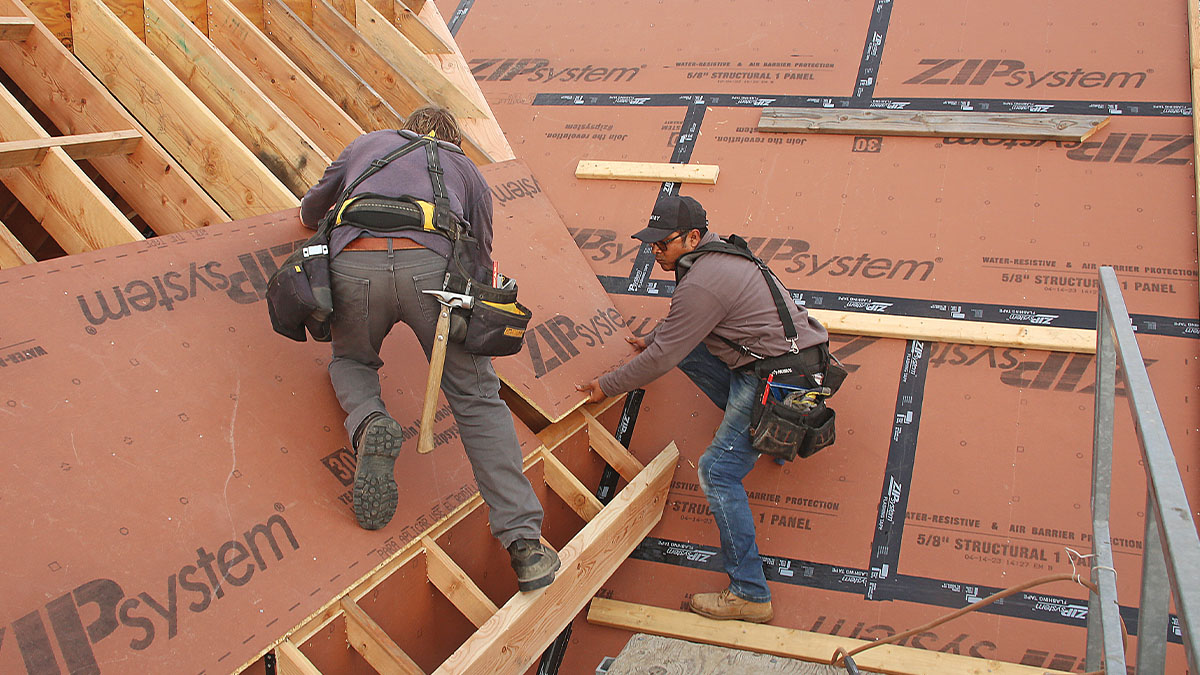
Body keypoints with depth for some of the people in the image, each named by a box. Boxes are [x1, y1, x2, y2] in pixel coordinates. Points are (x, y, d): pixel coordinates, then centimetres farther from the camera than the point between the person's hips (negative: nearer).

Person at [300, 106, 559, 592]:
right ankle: (524, 544, 0)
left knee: (351, 361, 30)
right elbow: (481, 258, 33)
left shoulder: (367, 144, 35)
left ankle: (369, 424, -6)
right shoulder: (465, 168, 32)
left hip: (353, 265, 1)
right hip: (430, 266, -1)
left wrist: (312, 215, 69)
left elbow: (311, 210, 45)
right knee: (477, 398, 9)